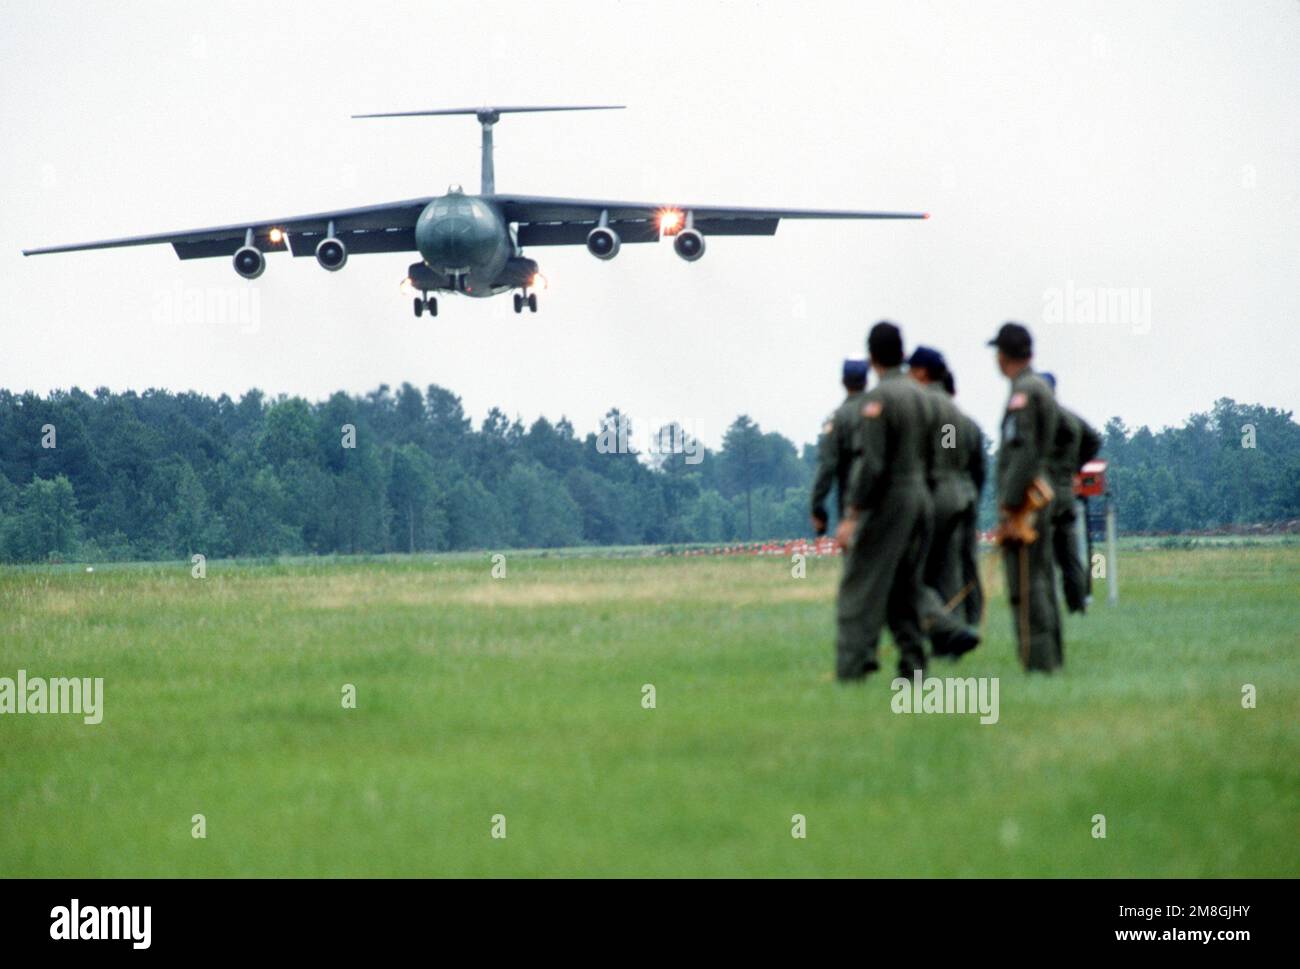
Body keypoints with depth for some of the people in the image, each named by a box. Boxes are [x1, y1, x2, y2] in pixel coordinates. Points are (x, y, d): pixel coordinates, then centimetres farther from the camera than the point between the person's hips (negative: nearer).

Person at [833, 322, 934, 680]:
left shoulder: (877, 399, -13)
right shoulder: (921, 396, 11)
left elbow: (872, 464, -19)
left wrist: (851, 516, -19)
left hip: (886, 502, -8)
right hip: (921, 497, 8)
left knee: (861, 587, -7)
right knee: (905, 590, 11)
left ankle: (852, 663, -14)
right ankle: (912, 661, 6)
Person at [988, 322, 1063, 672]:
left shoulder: (1023, 394, -14)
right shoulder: (1043, 389, 15)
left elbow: (1022, 453, -21)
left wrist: (1008, 507, -20)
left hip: (1022, 499, -10)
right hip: (1040, 494, 10)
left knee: (1026, 585, -9)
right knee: (1041, 580, 12)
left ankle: (1037, 658, -12)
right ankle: (1052, 656, 15)